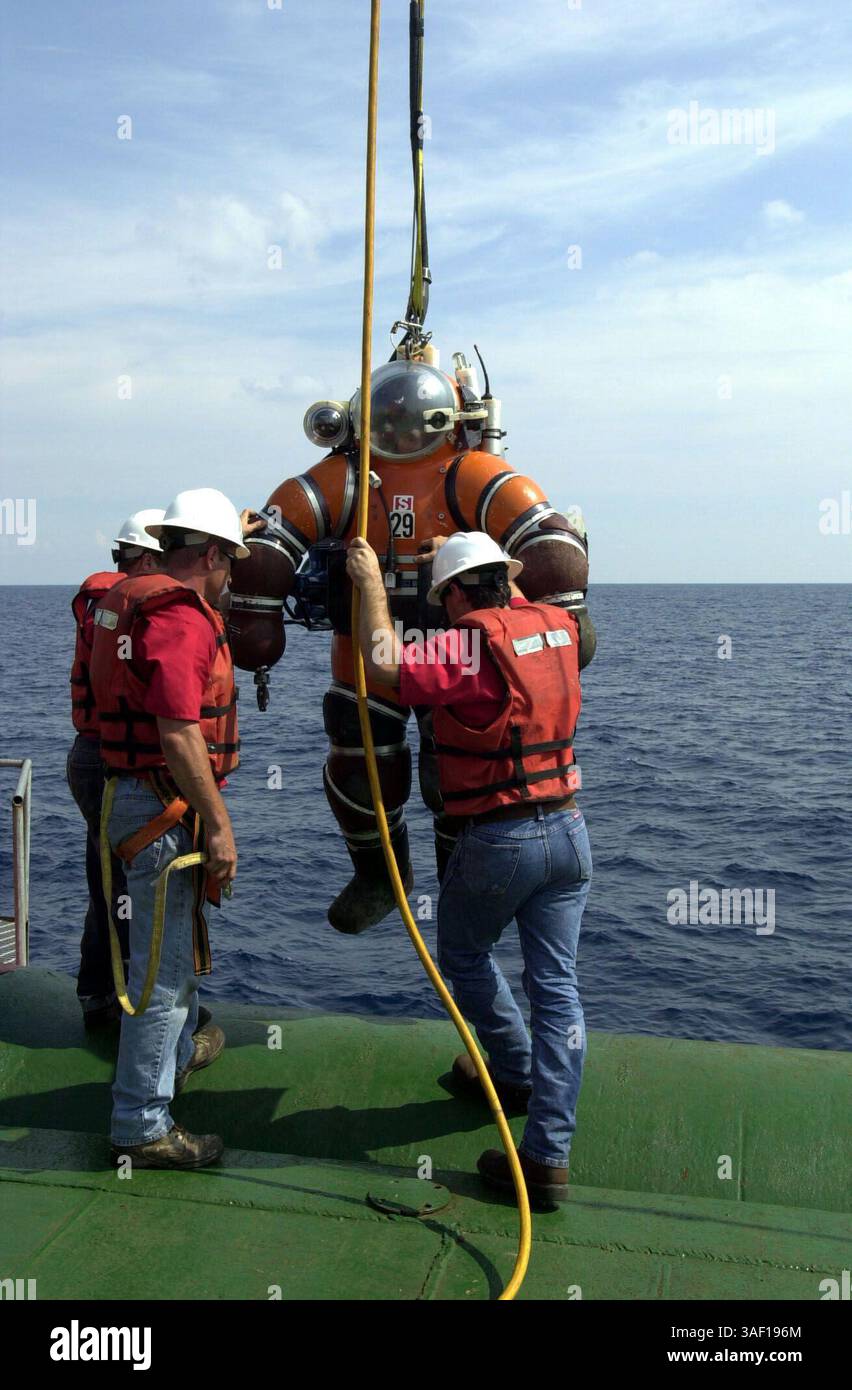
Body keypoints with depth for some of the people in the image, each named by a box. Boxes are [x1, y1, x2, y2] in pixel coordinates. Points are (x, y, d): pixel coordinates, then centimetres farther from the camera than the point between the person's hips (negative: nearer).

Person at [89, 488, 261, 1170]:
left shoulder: (130, 599, 10)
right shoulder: (180, 618, -21)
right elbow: (179, 736, -27)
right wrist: (218, 825, -22)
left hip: (136, 797, 11)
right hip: (167, 807, -11)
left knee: (177, 940, 29)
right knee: (162, 967, 0)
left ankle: (179, 1051, 51)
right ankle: (142, 1126, 12)